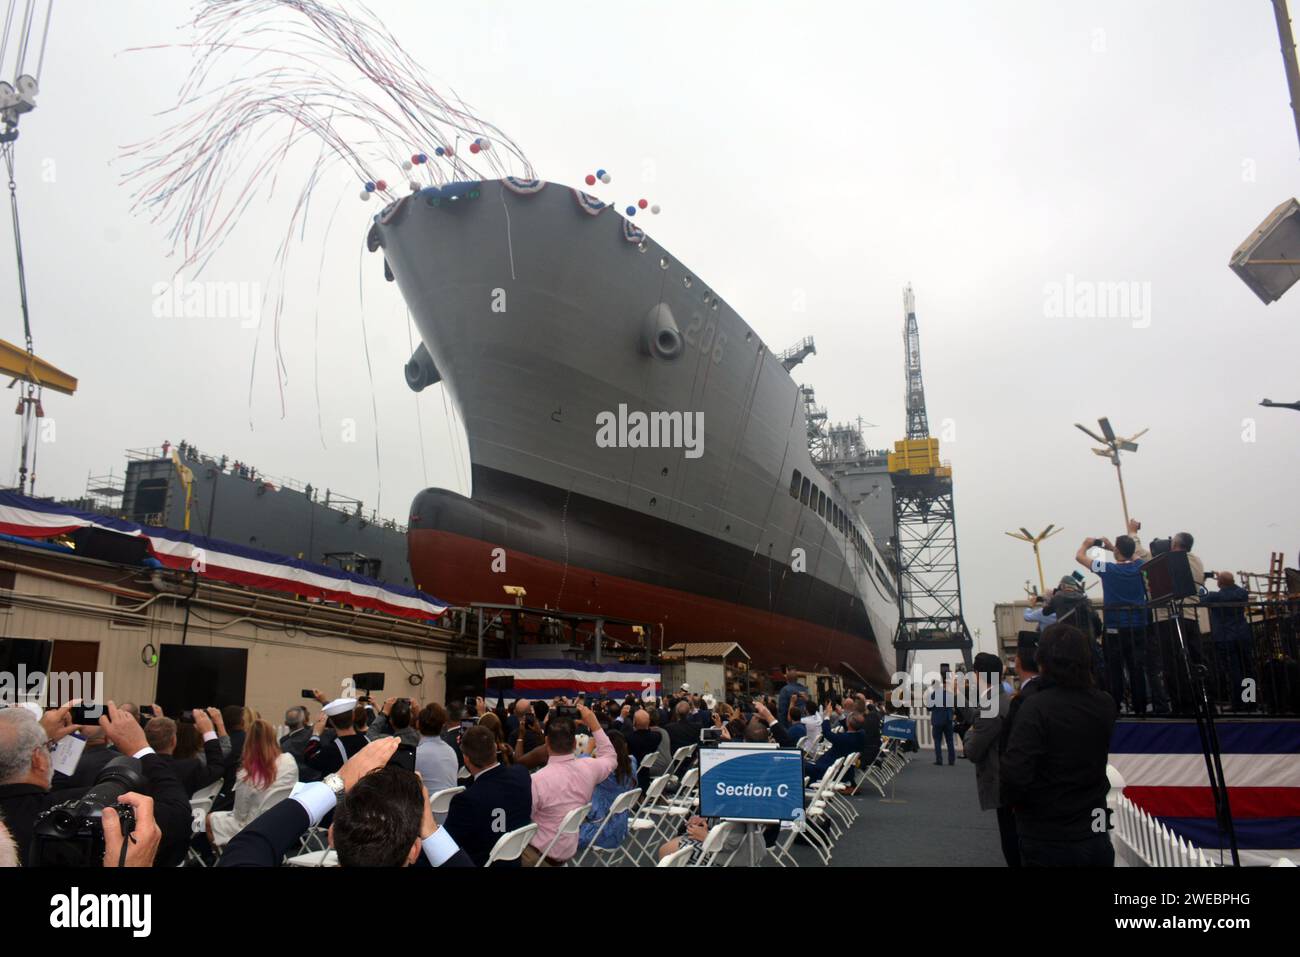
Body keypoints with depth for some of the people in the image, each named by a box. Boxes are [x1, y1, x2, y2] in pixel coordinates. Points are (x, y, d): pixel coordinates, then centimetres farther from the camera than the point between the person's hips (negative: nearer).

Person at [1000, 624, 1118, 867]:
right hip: (1096, 837, 5)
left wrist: (1015, 801, -6)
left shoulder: (1037, 707, -21)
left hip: (1047, 841, -4)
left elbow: (1015, 775, -26)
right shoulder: (1105, 705, -4)